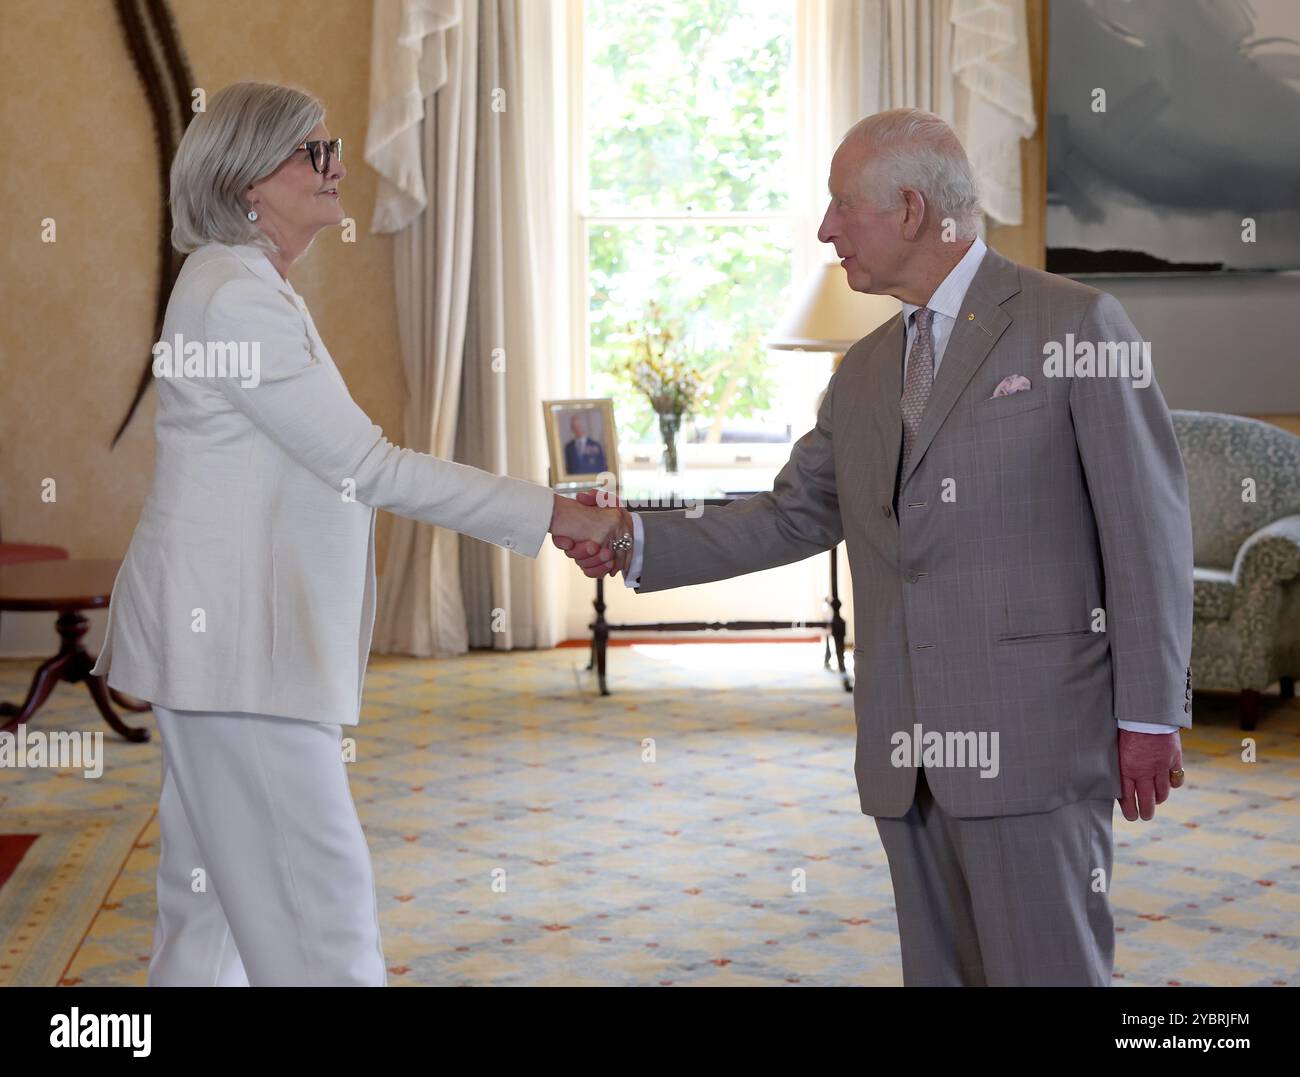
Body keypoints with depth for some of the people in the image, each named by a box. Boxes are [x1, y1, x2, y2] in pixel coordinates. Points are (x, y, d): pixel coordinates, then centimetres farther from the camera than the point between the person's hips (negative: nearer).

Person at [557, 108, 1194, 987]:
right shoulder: (865, 373, 16)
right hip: (909, 752, 7)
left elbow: (1148, 526, -7)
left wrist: (1152, 715, -9)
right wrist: (640, 545, 6)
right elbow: (790, 519, 18)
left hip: (1031, 738, -6)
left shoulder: (1075, 325, -4)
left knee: (1049, 970, -5)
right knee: (943, 971, 12)